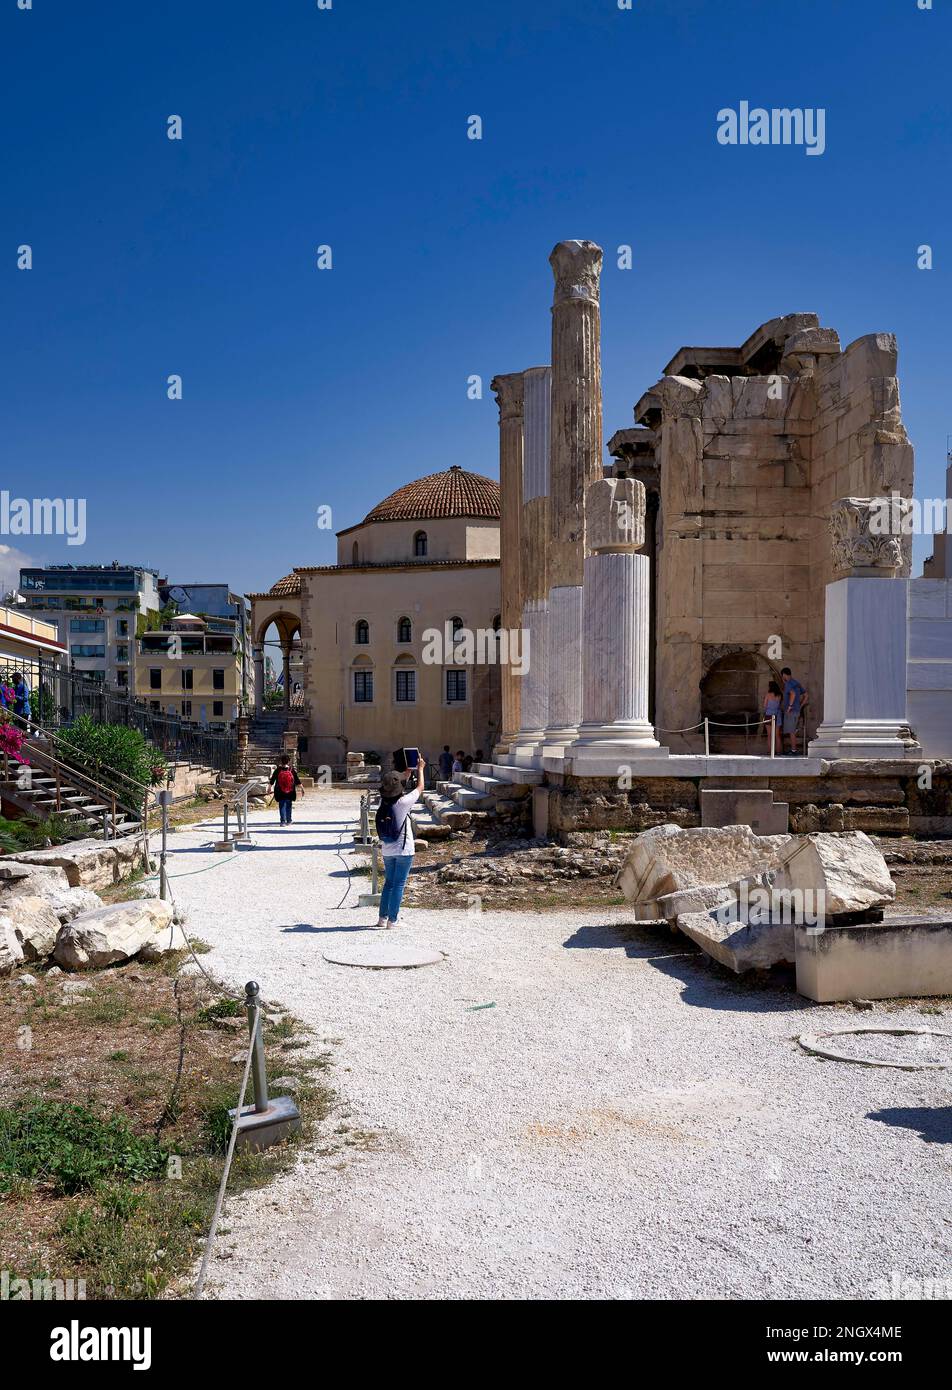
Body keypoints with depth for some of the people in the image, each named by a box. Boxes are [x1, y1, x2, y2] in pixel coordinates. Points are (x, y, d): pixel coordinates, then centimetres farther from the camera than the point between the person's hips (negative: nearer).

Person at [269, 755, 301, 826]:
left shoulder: (277, 770, -6)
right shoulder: (292, 770, -5)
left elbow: (272, 780, 2)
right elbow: (297, 781, -1)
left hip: (280, 793, -1)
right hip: (290, 793, 1)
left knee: (282, 806, 6)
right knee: (288, 806, 14)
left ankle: (283, 821, -3)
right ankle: (288, 821, 20)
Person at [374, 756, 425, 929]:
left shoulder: (382, 802, -2)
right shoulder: (403, 802, -16)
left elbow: (393, 791, 20)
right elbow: (420, 787, -2)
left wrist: (408, 773, 26)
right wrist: (420, 768, 13)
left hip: (387, 851, 5)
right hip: (404, 850, -5)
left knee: (389, 883, 17)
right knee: (399, 884, 1)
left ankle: (382, 918, 18)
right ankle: (392, 920, 2)